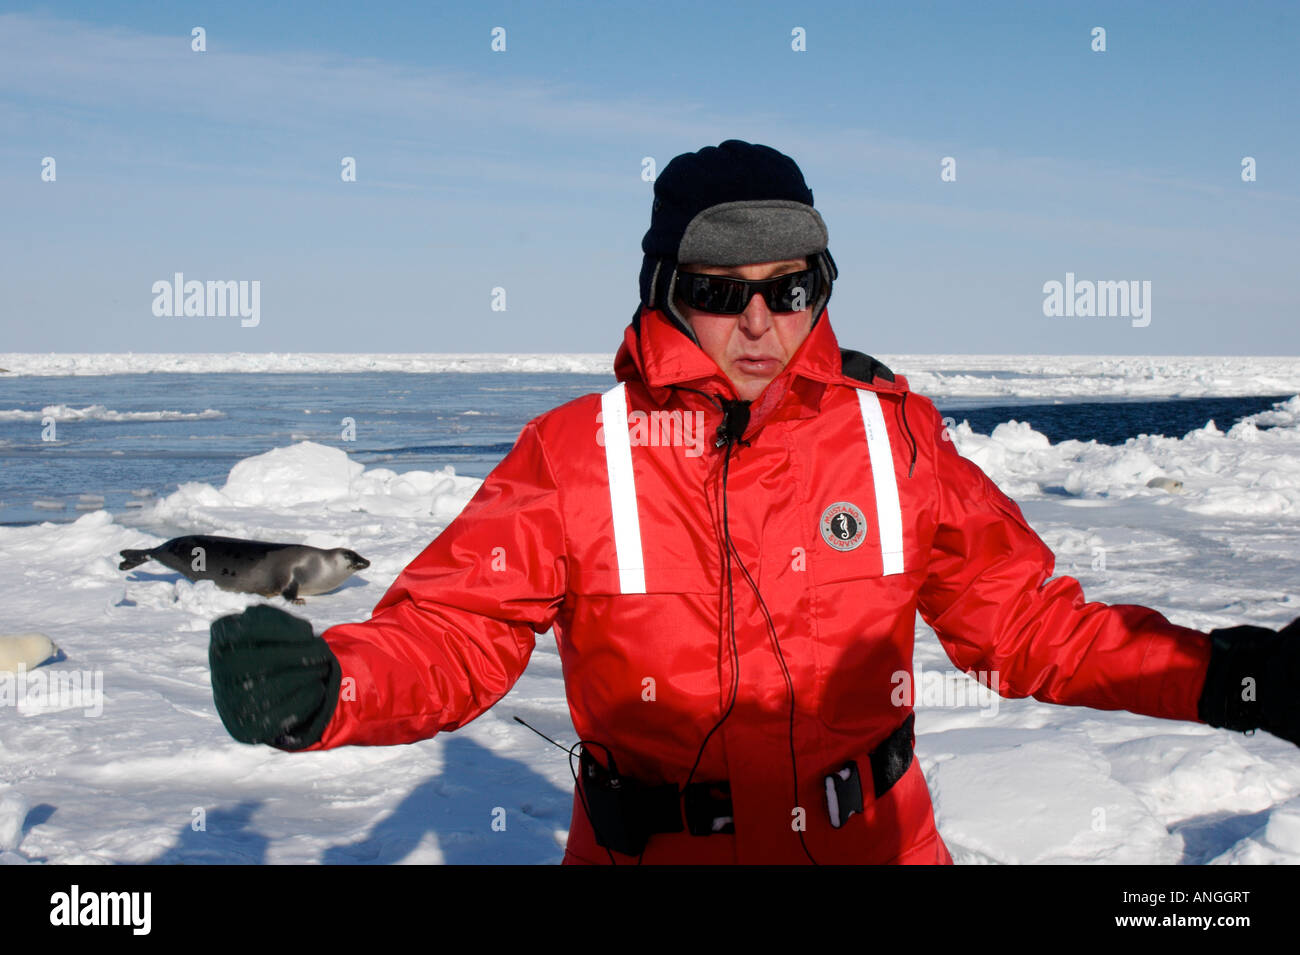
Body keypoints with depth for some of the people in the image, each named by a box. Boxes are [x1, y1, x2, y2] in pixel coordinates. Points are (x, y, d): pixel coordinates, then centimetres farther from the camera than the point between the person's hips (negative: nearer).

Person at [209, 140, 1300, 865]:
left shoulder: (894, 435, -3)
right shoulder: (575, 454, -10)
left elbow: (1026, 618, 1)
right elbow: (456, 625, -13)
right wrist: (322, 683, -34)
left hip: (870, 835, 2)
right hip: (650, 840, -1)